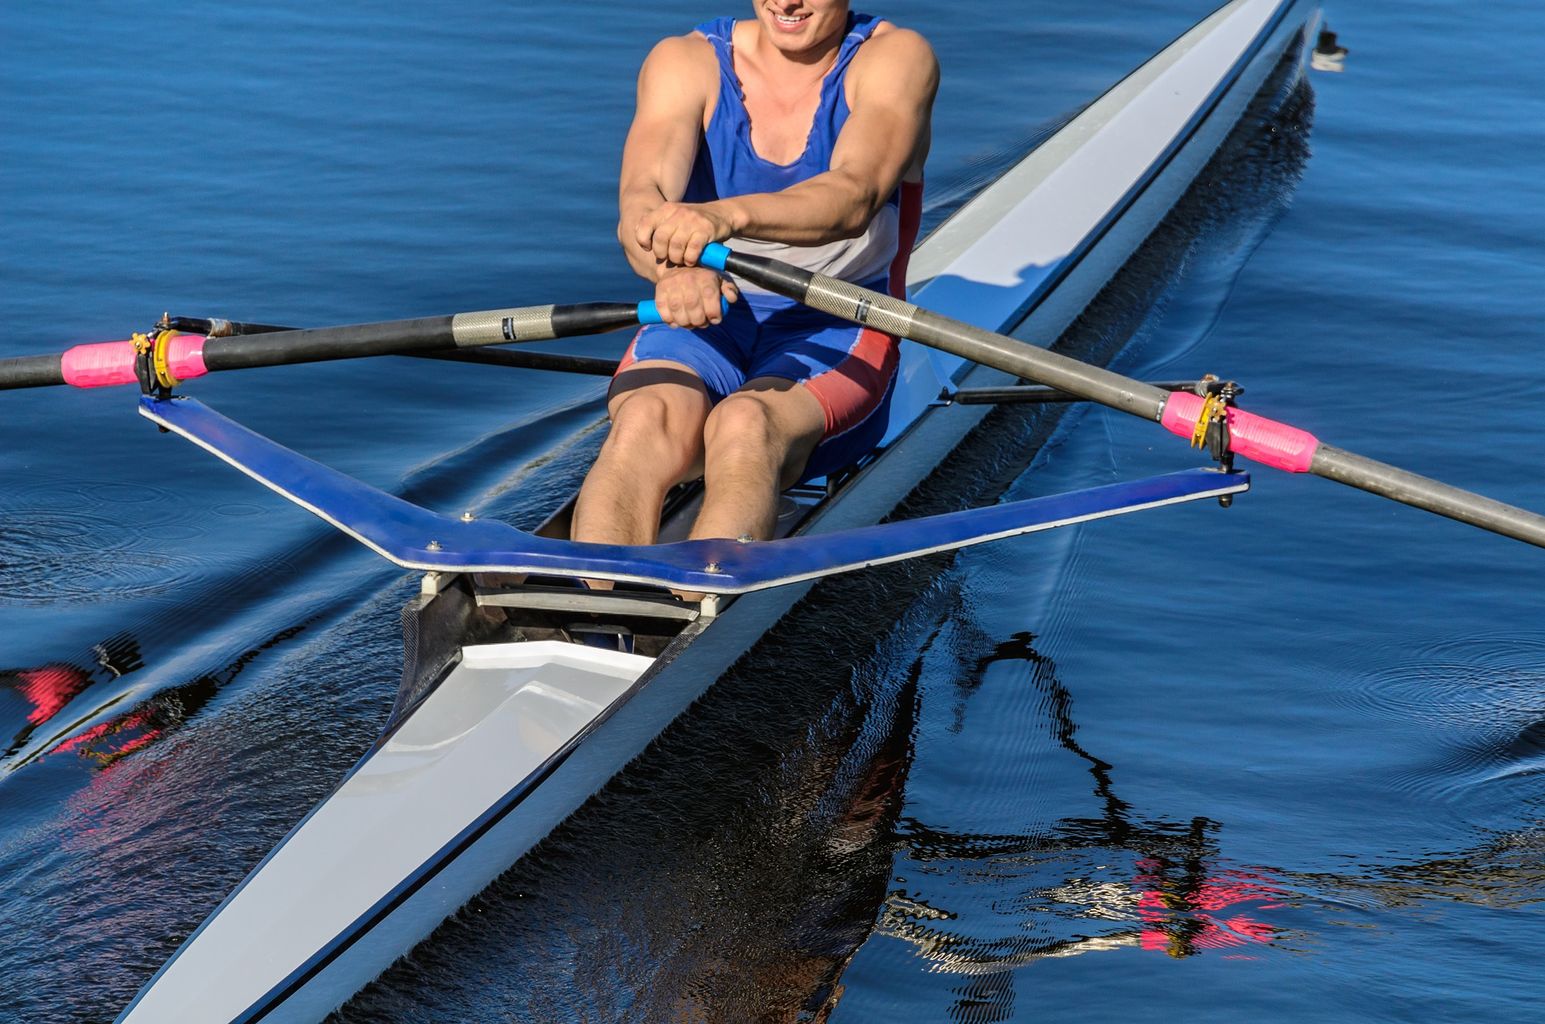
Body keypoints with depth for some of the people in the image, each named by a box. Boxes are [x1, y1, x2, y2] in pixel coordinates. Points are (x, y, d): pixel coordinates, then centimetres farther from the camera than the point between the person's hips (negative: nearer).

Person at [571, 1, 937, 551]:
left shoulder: (895, 57, -3)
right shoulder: (686, 61, 3)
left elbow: (854, 197, -24)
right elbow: (641, 198, -17)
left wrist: (727, 216, -44)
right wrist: (672, 267, -42)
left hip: (834, 336, -2)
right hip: (694, 323, 2)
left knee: (744, 424, -35)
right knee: (649, 419, -33)